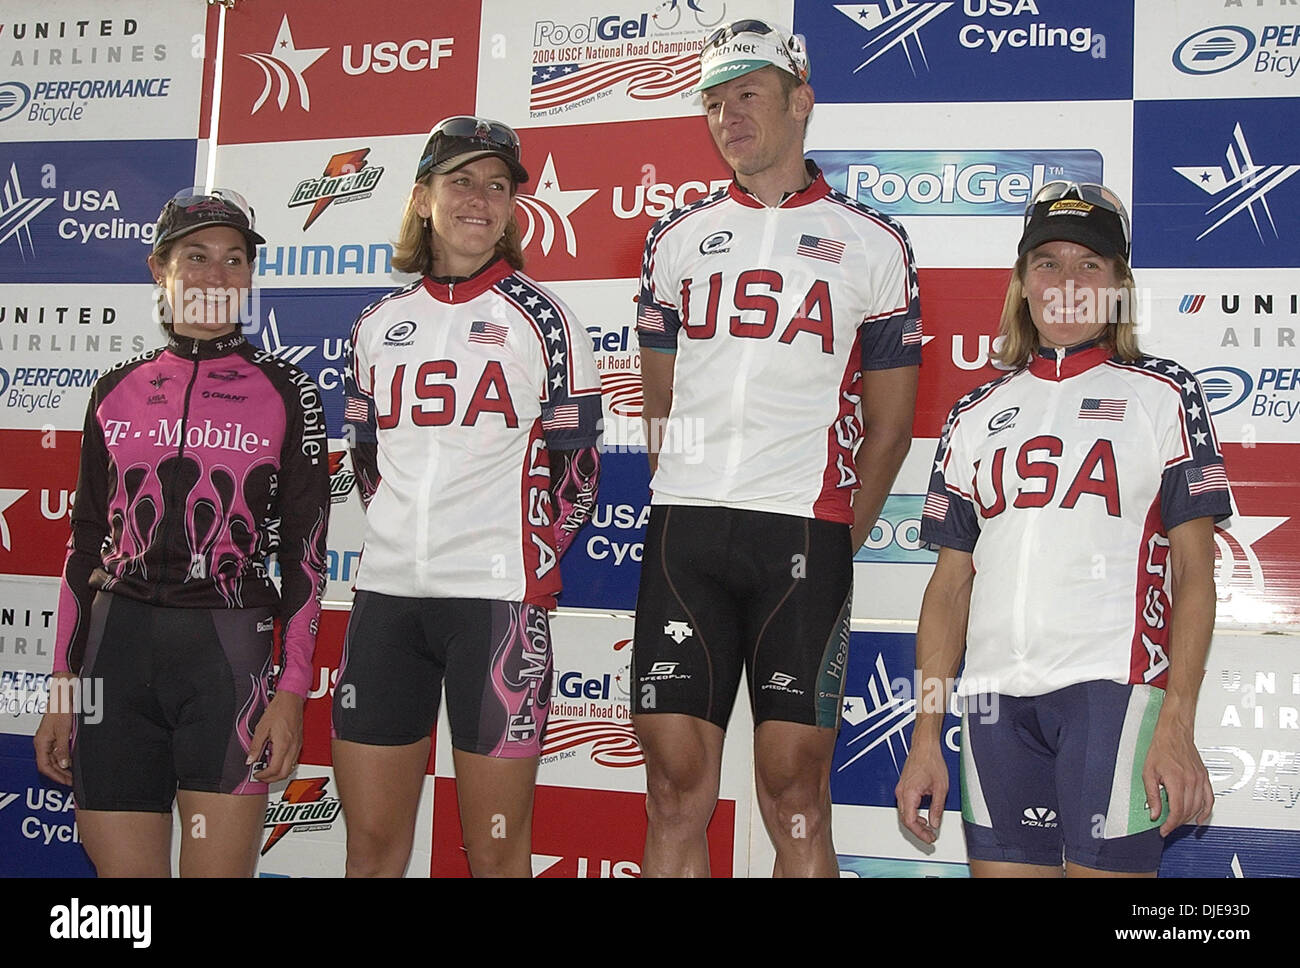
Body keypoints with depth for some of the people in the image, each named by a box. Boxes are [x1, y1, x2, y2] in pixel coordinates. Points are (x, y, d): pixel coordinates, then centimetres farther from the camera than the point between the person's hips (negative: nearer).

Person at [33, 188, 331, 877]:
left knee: (219, 869, -2)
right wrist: (63, 690, 10)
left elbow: (305, 549, 1)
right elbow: (87, 541, 14)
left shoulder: (285, 393, 3)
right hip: (116, 648, 3)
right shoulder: (119, 392, 12)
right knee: (121, 869, 5)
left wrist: (292, 690, -7)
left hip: (228, 657, -3)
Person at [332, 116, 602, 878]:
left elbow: (576, 469, 3)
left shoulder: (540, 317, 2)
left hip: (498, 596, -4)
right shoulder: (379, 326, 14)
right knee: (371, 843, 9)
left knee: (496, 851, 0)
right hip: (386, 593, 4)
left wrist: (525, 556, 4)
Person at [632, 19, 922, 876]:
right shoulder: (677, 239, 16)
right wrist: (686, 511, 11)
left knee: (795, 792, -1)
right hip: (685, 528, 3)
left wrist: (836, 544, 3)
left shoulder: (871, 244, 7)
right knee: (676, 787, 2)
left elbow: (888, 425, 7)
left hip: (804, 531, -3)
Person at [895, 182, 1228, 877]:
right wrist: (925, 738, 8)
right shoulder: (975, 415, 17)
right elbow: (950, 584, 15)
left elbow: (1195, 569, 1)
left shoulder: (1161, 394, 8)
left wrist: (1177, 724, -10)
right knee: (1002, 867, 4)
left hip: (1115, 686, -3)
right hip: (994, 694, 3)